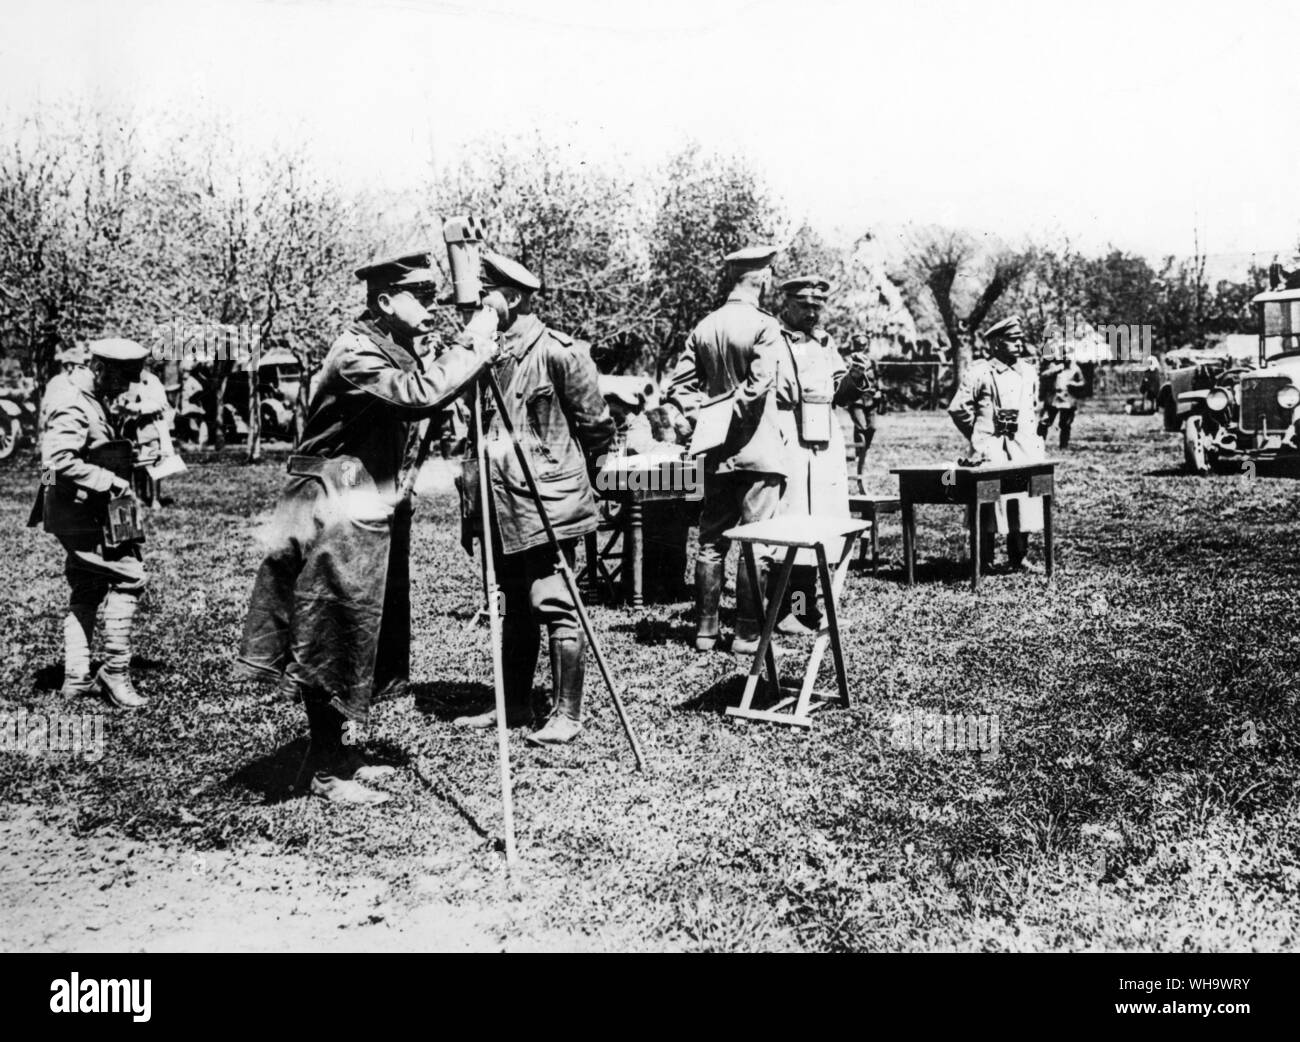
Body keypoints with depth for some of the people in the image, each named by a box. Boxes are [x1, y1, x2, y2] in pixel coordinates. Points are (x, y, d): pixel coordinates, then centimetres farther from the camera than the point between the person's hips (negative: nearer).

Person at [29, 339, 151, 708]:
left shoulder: (94, 400, 14)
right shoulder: (74, 405, -18)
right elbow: (61, 461, -28)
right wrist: (111, 482, -24)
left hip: (88, 510, 11)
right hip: (80, 509, -11)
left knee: (87, 591, 14)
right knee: (127, 577, -11)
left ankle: (77, 677, 20)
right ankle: (115, 670, -6)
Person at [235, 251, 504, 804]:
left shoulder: (395, 349, 10)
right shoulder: (357, 353, -20)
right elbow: (422, 393, -34)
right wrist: (481, 329, -29)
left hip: (371, 516, 10)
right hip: (334, 520, -10)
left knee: (364, 642, 15)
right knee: (331, 647, -1)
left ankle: (336, 754, 26)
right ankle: (326, 773, 9)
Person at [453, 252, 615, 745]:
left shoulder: (558, 351, -11)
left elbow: (597, 426, -4)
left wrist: (565, 467, 5)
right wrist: (472, 483, 13)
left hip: (547, 501, -8)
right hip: (501, 502, 8)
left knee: (556, 607, -5)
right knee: (514, 608, 15)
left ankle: (567, 714, 3)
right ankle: (514, 704, 24)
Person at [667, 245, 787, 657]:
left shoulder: (704, 327, 9)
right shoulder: (764, 326, -11)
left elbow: (679, 384, 6)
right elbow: (759, 384, -21)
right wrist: (729, 415, -11)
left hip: (717, 454, 6)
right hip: (757, 451, -6)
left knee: (711, 541, 11)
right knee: (756, 544, 0)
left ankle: (705, 629, 16)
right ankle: (746, 634, 2)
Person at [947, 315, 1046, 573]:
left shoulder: (1029, 375, 13)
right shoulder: (980, 373, -5)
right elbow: (957, 408, -4)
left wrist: (1032, 437, 17)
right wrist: (980, 437, 1)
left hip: (1024, 449, 5)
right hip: (990, 450, -5)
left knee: (1024, 501, 3)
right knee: (988, 503, -7)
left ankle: (1018, 558, 14)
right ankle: (984, 561, 0)